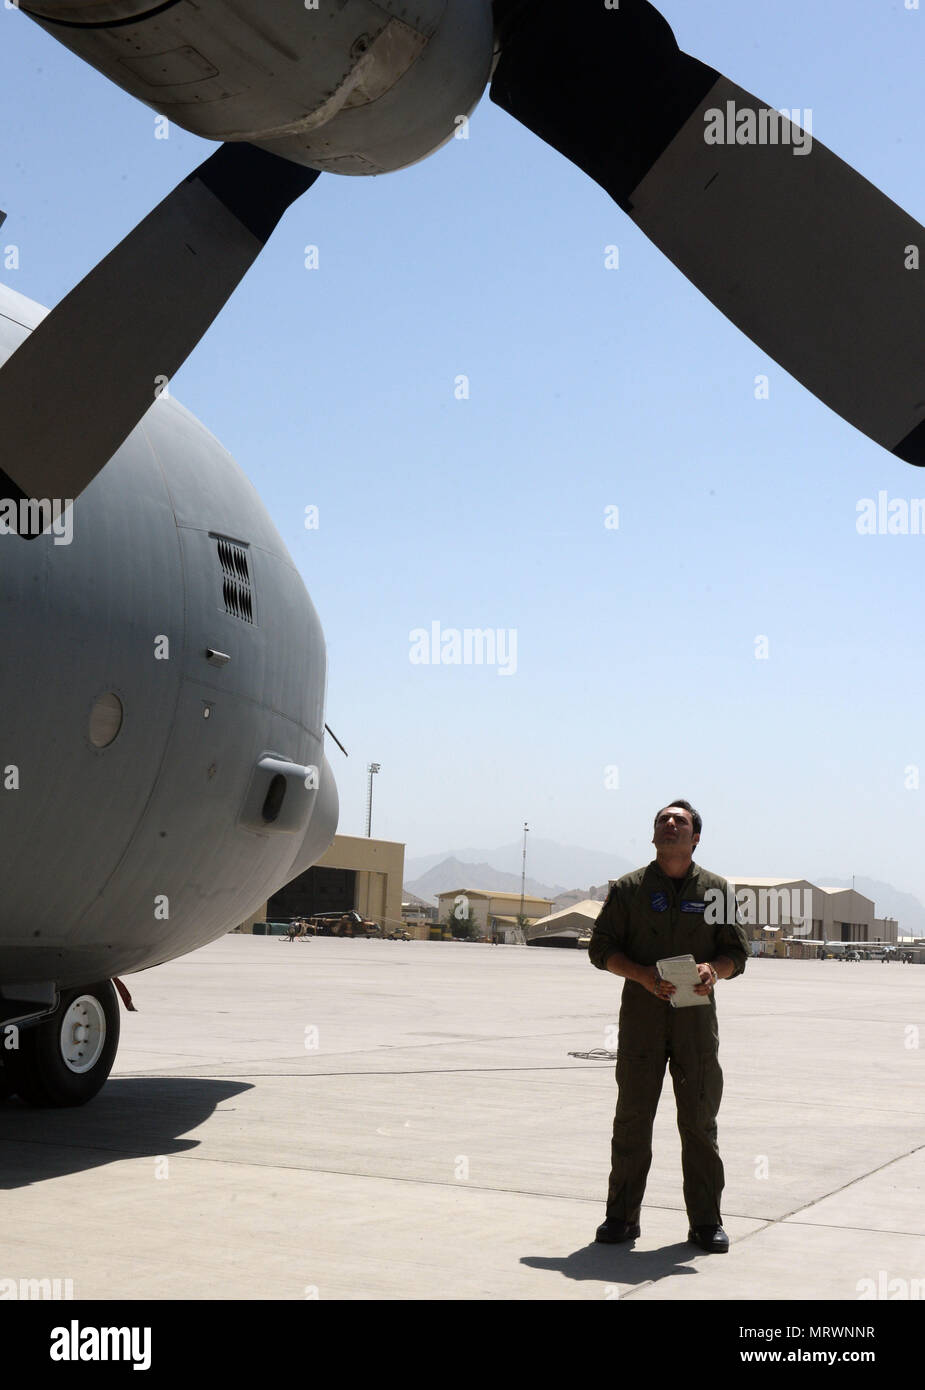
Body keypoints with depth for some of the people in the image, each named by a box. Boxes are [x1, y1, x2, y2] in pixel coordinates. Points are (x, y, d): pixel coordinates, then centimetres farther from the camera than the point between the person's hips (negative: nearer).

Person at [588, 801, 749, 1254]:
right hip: (641, 1012, 0)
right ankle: (622, 1217, 10)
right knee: (632, 1116, 2)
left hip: (696, 1013, 1)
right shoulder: (629, 888, 7)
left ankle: (706, 1221, 10)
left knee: (699, 1119, 2)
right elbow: (602, 948, 4)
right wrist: (644, 975, -13)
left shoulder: (715, 889, 10)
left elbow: (736, 952, 10)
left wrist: (714, 970, -13)